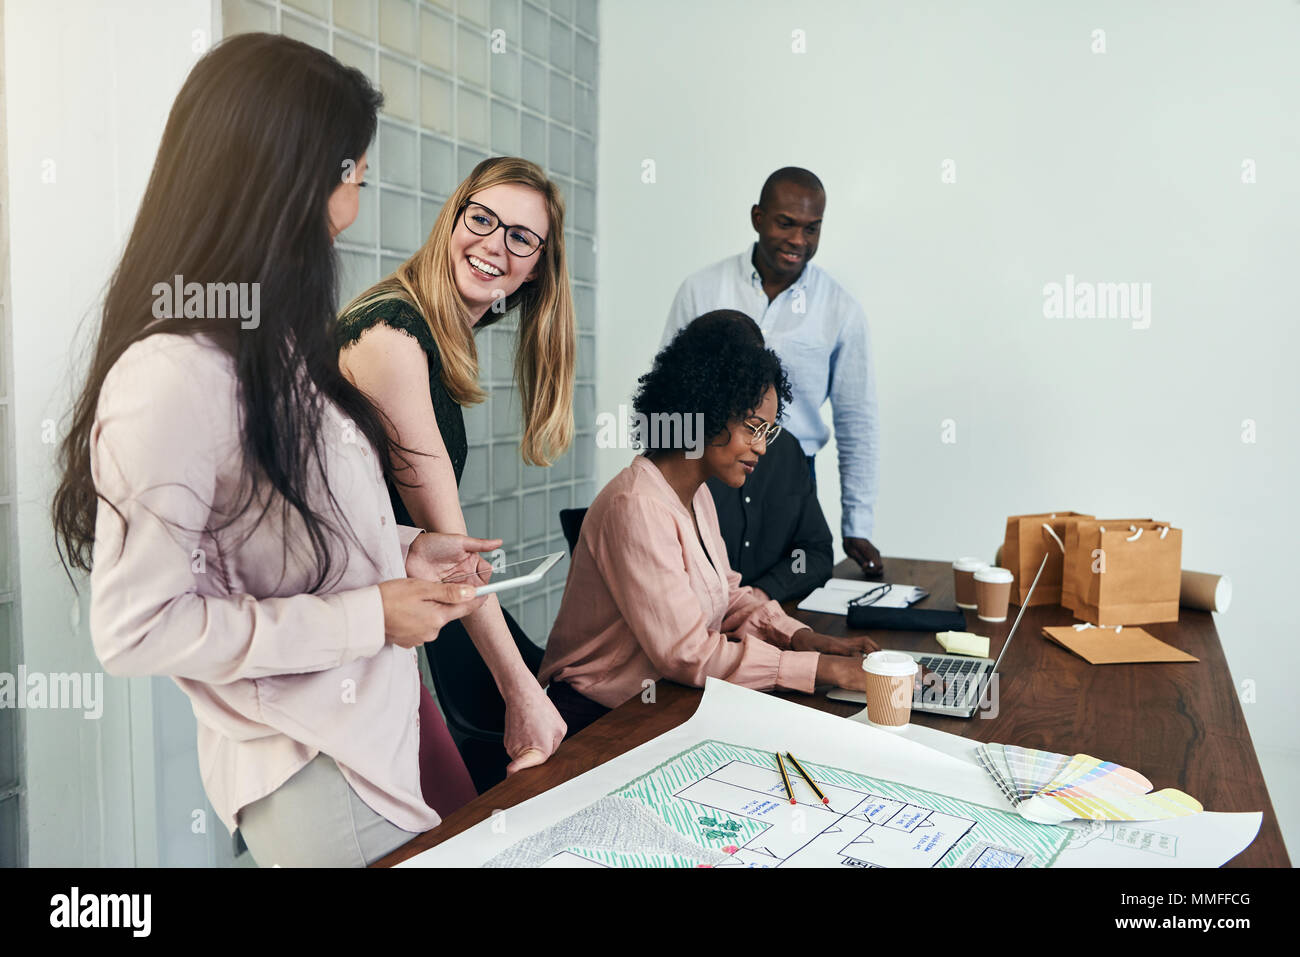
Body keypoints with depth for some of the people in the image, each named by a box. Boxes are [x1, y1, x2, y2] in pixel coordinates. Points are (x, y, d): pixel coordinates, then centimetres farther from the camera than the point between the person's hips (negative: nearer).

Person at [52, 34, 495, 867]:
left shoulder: (275, 345, 6)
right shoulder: (171, 376, -24)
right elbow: (136, 630, -22)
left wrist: (400, 550, 3)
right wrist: (365, 617, -20)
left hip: (384, 726, 8)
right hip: (314, 770, -8)